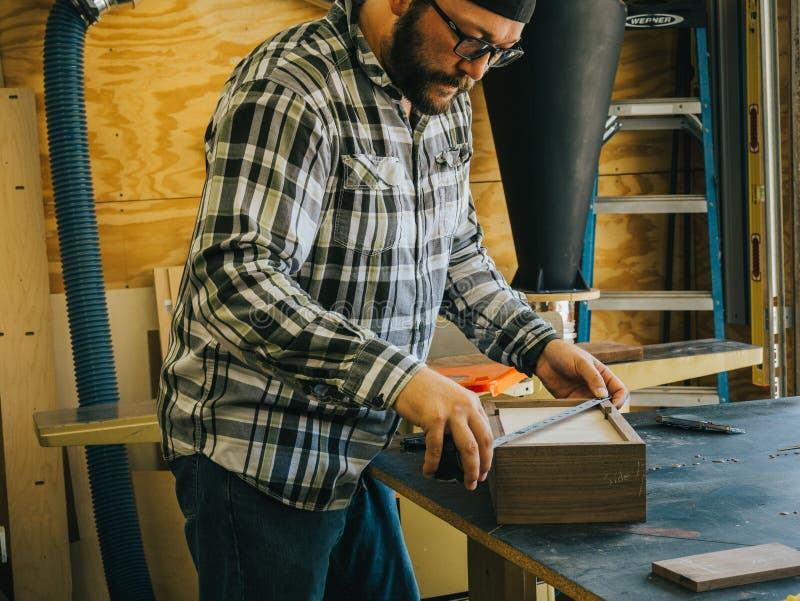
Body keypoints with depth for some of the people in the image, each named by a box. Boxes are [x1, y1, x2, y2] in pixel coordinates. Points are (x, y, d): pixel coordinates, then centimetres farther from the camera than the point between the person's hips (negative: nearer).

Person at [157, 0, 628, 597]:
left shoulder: (445, 100, 6)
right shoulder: (290, 88, -21)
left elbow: (457, 252, 16)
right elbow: (236, 281, -31)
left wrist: (539, 347, 0)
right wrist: (399, 378, -40)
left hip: (358, 454, 8)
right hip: (261, 457, -8)